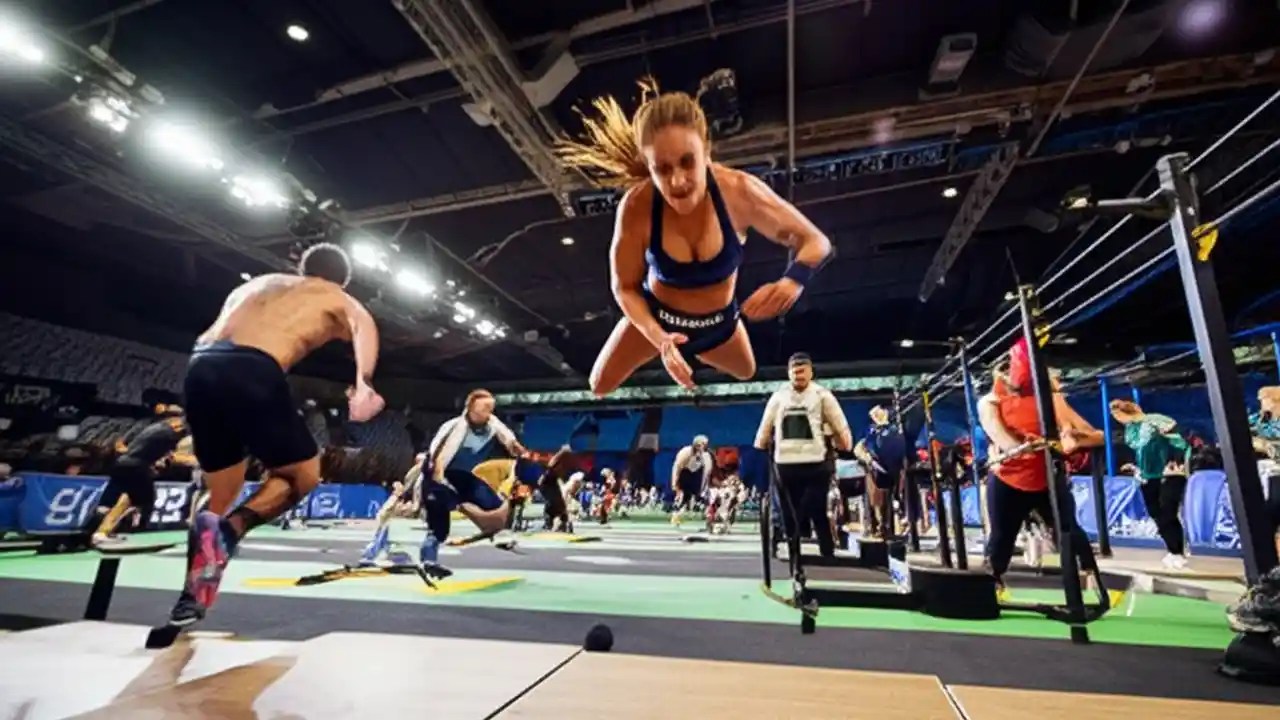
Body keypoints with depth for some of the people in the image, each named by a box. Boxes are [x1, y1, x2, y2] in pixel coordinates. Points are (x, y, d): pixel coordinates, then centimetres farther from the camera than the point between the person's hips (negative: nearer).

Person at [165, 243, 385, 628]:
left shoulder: (260, 282, 33)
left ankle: (190, 598, 23)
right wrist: (364, 384, -22)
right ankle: (227, 531, -11)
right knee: (303, 475, 13)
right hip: (251, 371, -6)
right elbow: (363, 324, -7)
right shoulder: (338, 299, 17)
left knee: (220, 496, 22)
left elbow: (212, 337, 30)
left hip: (201, 367, 6)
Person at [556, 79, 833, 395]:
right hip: (655, 315, -1)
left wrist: (793, 281, -42)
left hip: (719, 321, 2)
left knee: (745, 374, 27)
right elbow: (624, 287, -19)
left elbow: (816, 243, -20)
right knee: (599, 387, 10)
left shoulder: (740, 191, -30)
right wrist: (659, 338, -35)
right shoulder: (636, 208, -32)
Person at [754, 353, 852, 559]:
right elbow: (764, 429, 15)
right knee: (790, 514, 11)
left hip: (815, 463, -3)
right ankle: (794, 557, 25)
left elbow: (840, 427, 2)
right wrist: (757, 454, 14)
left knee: (818, 513, -2)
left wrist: (847, 451, -1)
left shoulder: (822, 395, 2)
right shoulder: (778, 397, 10)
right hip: (785, 464, 3)